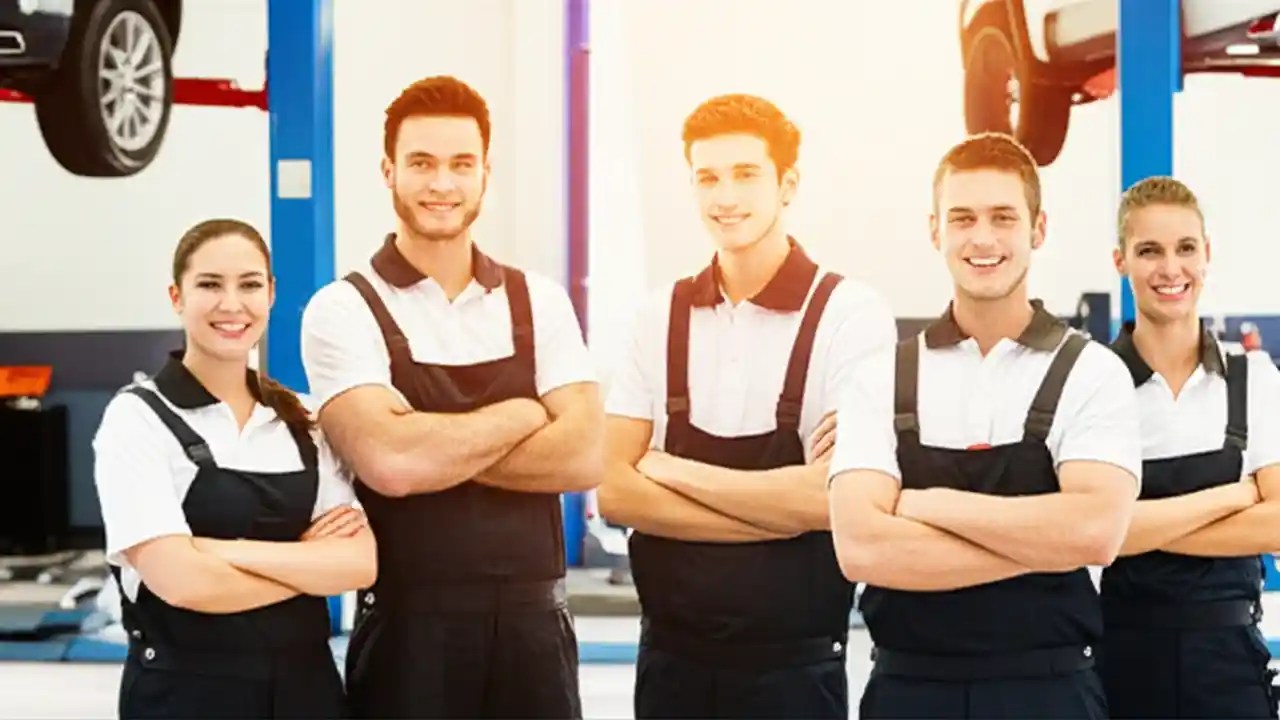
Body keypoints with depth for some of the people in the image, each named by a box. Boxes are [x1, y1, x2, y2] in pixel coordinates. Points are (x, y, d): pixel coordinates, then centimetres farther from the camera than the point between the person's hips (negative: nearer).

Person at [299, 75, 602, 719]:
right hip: (409, 622, -3)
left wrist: (430, 448, -12)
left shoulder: (540, 302, 7)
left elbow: (582, 455, -6)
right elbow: (388, 462, -19)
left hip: (532, 617, 3)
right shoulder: (344, 310, -4)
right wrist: (520, 414, -6)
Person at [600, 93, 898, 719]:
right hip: (670, 654, 3)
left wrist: (671, 470, -8)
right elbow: (615, 490, -4)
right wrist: (779, 510, -14)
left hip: (793, 662, -3)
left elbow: (832, 501, -17)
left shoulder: (851, 315, -10)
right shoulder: (660, 318, 2)